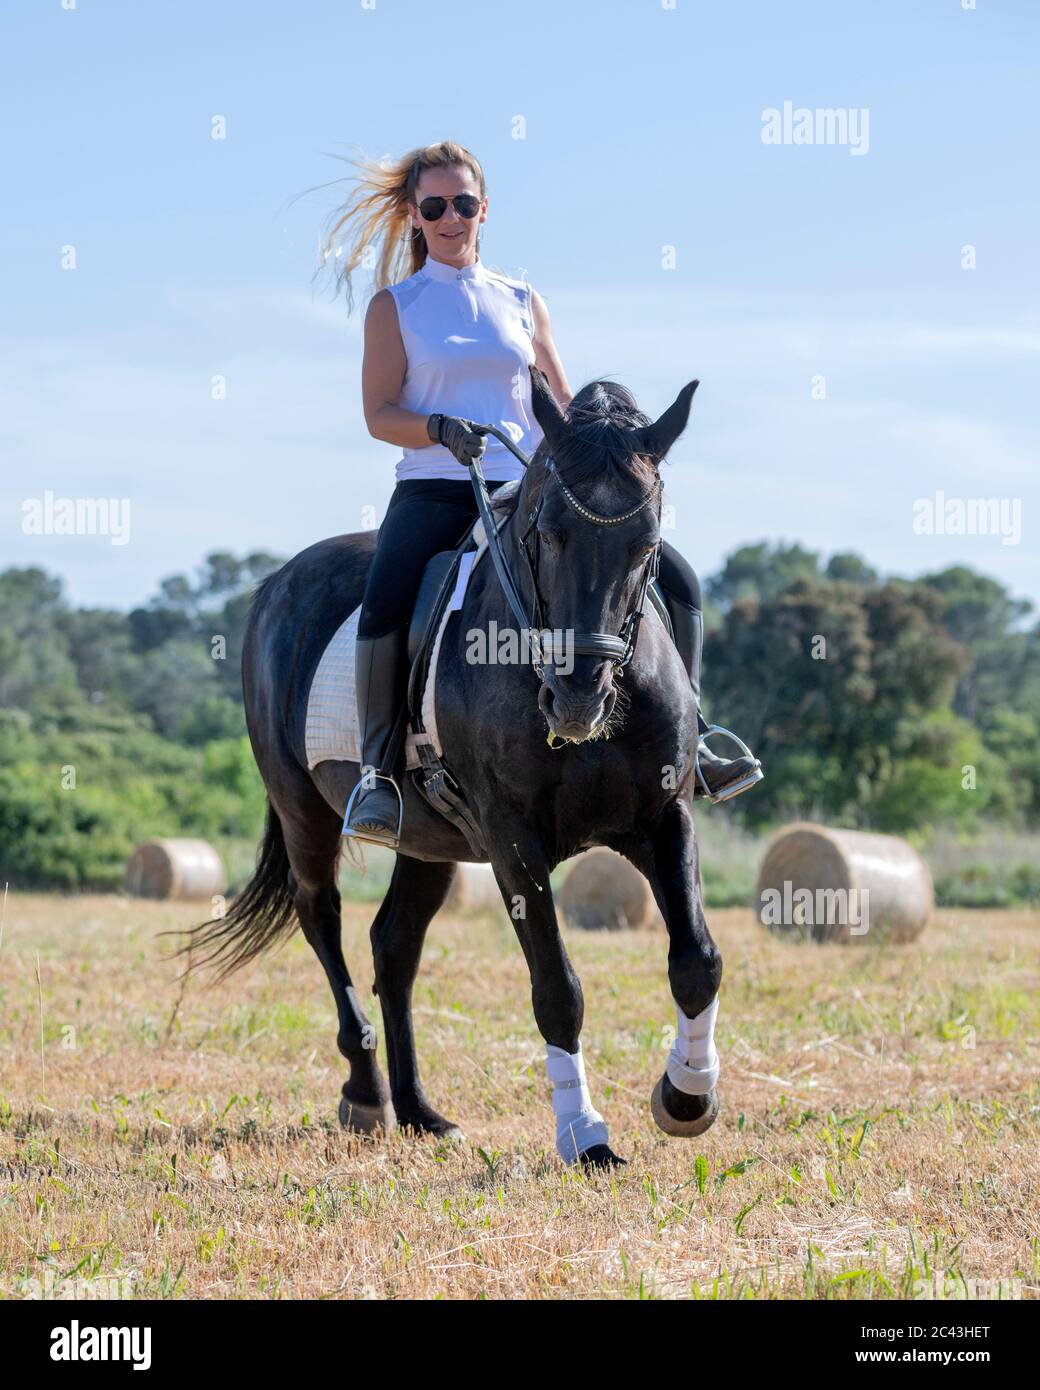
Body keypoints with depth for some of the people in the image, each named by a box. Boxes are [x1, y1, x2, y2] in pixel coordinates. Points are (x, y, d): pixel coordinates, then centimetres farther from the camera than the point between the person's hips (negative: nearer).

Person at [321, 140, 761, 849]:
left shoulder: (523, 302, 17)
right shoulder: (395, 305, 8)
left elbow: (561, 404, 18)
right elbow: (380, 413, -1)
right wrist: (441, 429, -20)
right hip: (436, 490, -3)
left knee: (675, 579, -11)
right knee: (386, 604, -35)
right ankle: (378, 767, -19)